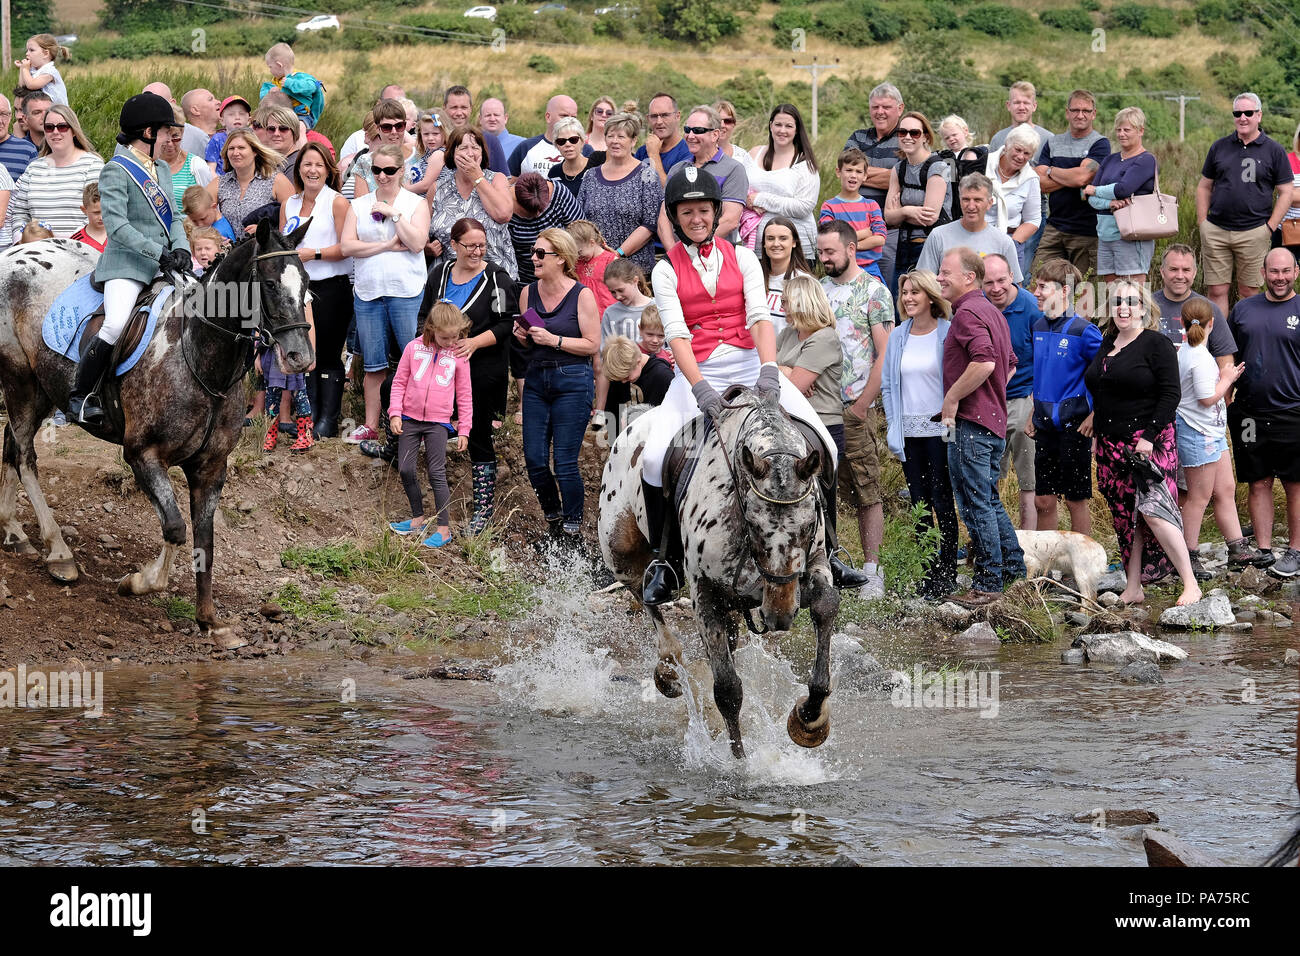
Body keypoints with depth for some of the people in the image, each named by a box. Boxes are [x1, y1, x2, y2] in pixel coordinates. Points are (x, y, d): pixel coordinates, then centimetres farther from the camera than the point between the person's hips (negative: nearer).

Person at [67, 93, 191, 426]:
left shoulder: (161, 170, 19)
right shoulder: (117, 170, -6)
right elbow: (116, 223, -15)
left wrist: (180, 249, -4)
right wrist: (159, 253, -21)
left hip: (163, 265, 8)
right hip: (126, 264, -8)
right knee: (115, 324, -29)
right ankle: (78, 398, -18)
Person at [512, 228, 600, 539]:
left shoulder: (581, 294, -7)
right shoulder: (529, 293, 9)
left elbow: (592, 344, -9)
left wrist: (553, 340, -16)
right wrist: (522, 336, -2)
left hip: (572, 381, -5)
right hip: (536, 379, 5)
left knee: (565, 463, -5)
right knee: (534, 460, 2)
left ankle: (572, 528, 10)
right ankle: (553, 519, 24)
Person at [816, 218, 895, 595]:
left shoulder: (874, 291, -1)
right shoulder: (818, 289, 15)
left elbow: (885, 355, -6)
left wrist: (863, 403, -11)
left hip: (854, 407, -5)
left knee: (865, 492, -5)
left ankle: (872, 571, -4)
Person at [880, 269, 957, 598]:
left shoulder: (947, 334, -5)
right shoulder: (898, 336, 9)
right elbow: (888, 384, 13)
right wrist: (892, 427, 5)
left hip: (939, 429, -5)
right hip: (909, 431, 5)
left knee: (941, 500, -3)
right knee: (918, 502, 7)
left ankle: (947, 573, 3)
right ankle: (925, 570, 13)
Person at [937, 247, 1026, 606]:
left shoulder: (967, 312, -14)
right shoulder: (991, 311, 18)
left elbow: (984, 362, -28)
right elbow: (1010, 365, 26)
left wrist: (952, 397, -19)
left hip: (970, 426, -10)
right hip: (994, 420, 10)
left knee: (976, 504, -5)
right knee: (989, 501, 18)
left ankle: (989, 583, -2)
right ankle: (1014, 569, 23)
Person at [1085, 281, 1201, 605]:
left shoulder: (1156, 344, -6)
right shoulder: (1107, 345, 16)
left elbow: (1170, 395, -12)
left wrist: (1150, 436, -18)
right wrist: (1097, 434, 17)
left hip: (1147, 443, -7)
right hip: (1111, 445, 7)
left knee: (1152, 511, -17)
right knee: (1126, 518, 7)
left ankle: (1191, 585, -13)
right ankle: (1133, 589, 11)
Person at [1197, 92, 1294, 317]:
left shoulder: (1274, 151, 4)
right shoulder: (1220, 147, 11)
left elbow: (1285, 193, 4)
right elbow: (1204, 187, 16)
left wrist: (1269, 228, -4)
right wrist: (1202, 223, 6)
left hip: (1254, 232, -2)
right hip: (1215, 231, 2)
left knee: (1249, 291, 3)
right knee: (1216, 291, 0)